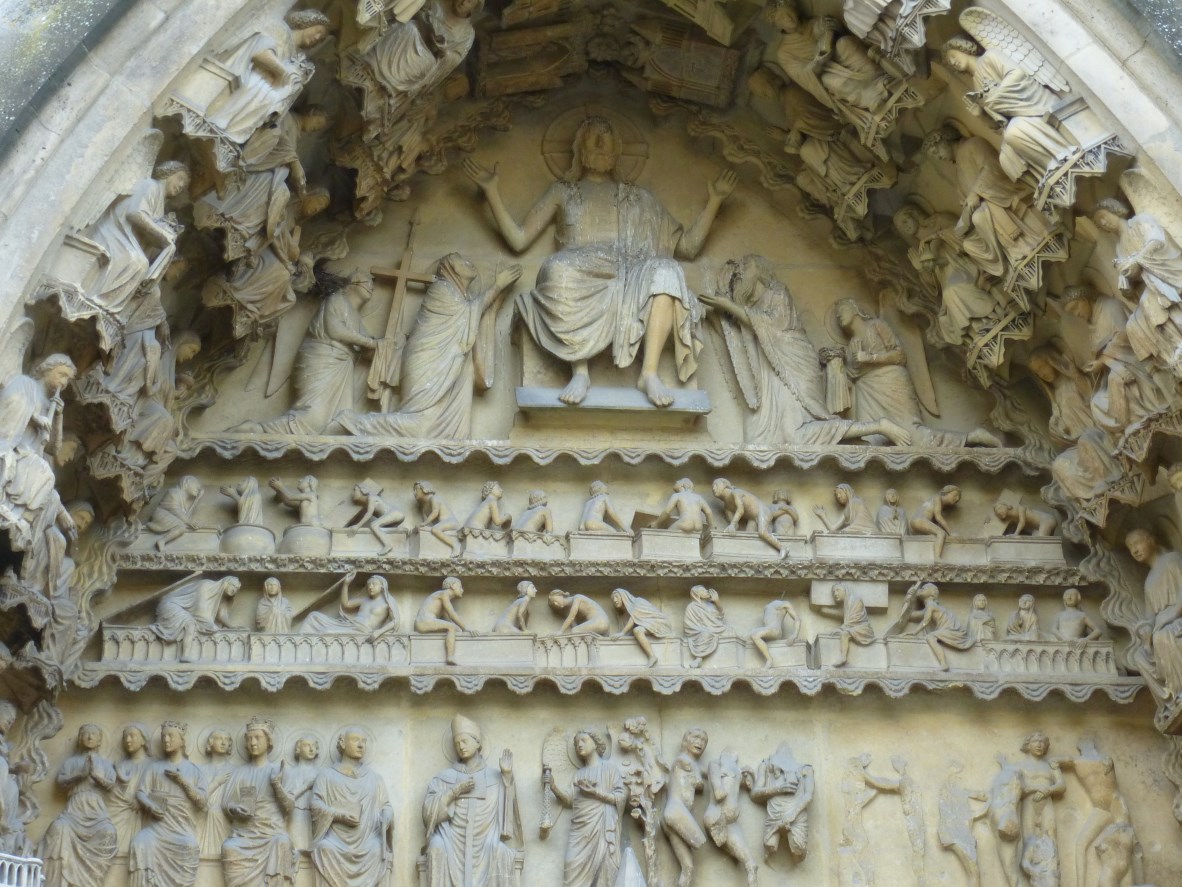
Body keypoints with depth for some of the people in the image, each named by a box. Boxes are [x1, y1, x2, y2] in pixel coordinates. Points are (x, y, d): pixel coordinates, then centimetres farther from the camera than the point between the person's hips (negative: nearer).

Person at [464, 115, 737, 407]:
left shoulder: (641, 197, 32)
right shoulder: (563, 191, 29)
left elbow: (687, 245, 25)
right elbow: (519, 239, 18)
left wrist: (714, 200, 19)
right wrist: (492, 191, 12)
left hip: (632, 278, 1)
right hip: (582, 277, -1)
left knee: (666, 270, -34)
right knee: (559, 268, -39)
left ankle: (649, 372, -41)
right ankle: (579, 370, -35)